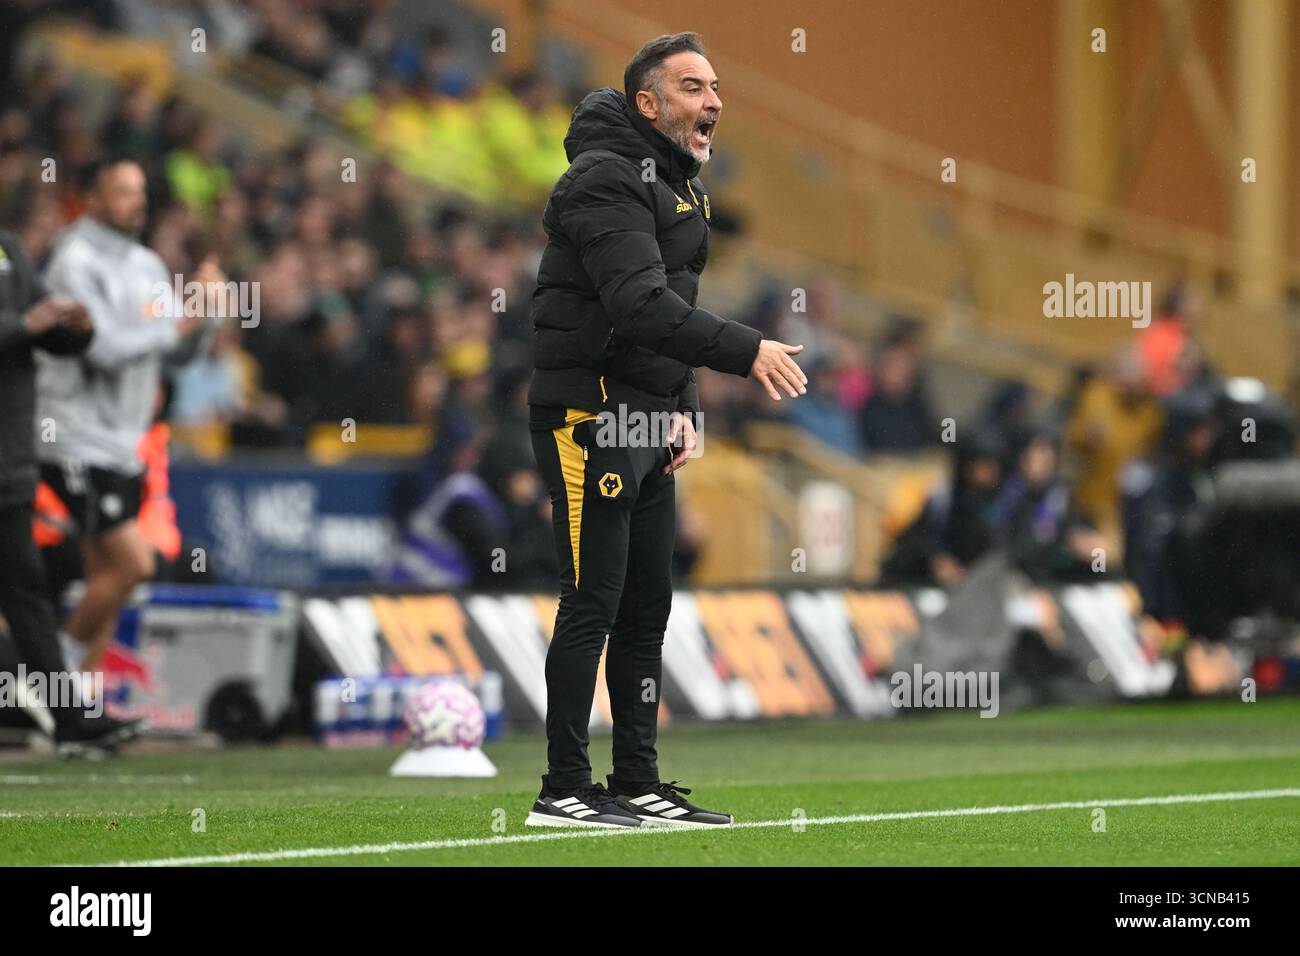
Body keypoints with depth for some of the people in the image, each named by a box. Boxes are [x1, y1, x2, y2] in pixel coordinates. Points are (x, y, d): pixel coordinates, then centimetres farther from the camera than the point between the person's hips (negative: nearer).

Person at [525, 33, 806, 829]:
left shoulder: (680, 184, 17)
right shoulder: (607, 180, -16)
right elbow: (641, 304, -27)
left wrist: (683, 407, 12)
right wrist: (747, 351, -32)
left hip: (647, 425, 10)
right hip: (589, 418, -10)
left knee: (648, 609, 11)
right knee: (594, 605, -8)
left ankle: (639, 784, 16)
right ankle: (564, 791, -4)